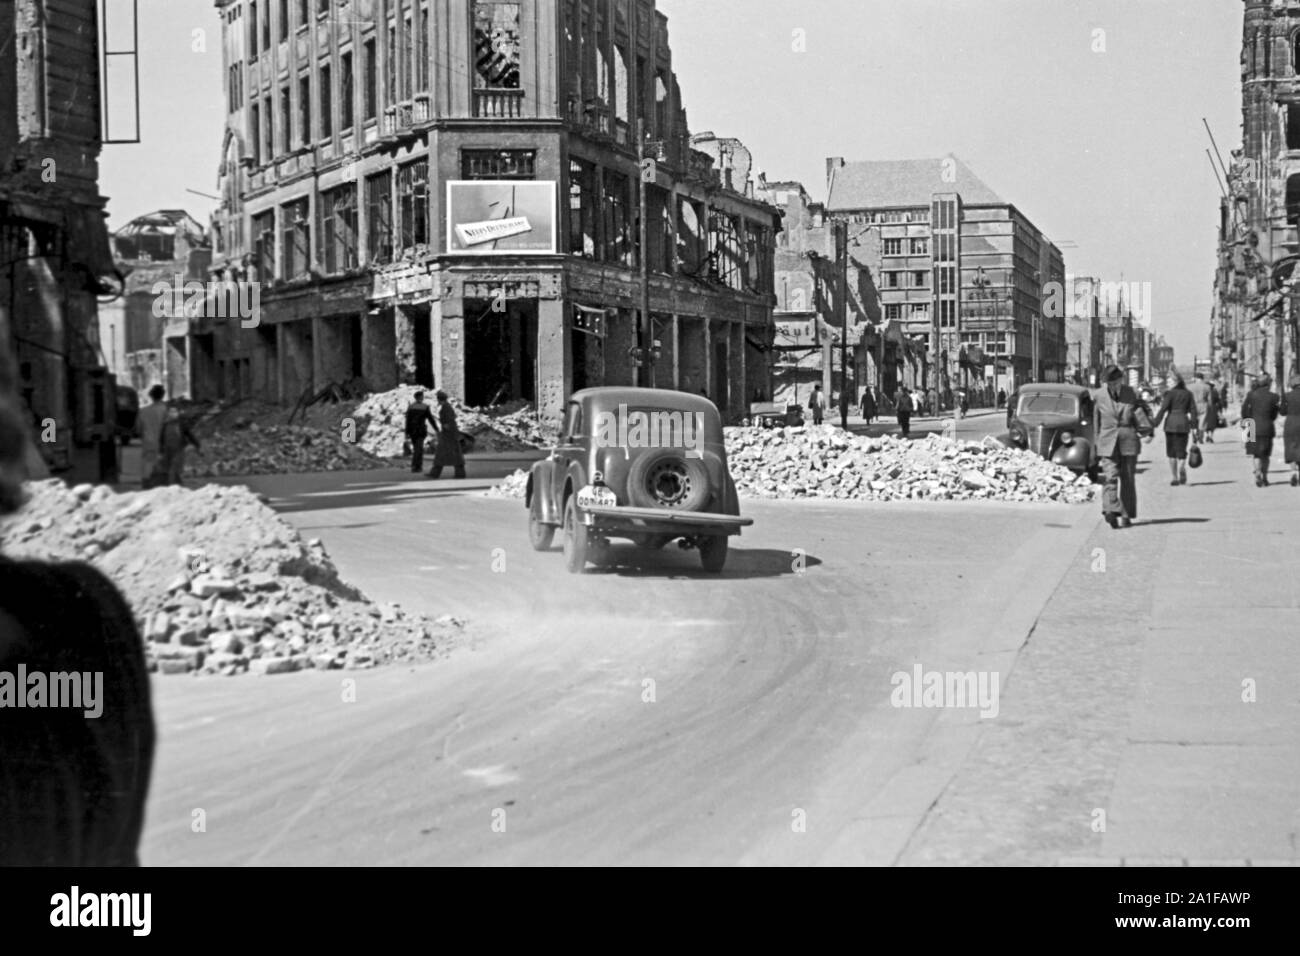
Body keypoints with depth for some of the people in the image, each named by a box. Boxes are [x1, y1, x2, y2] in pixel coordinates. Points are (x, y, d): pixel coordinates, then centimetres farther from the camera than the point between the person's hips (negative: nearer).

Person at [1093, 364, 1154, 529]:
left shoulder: (1130, 394, 3)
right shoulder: (1100, 396, 3)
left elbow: (1140, 413, 1)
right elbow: (1096, 421, 11)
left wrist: (1146, 432, -12)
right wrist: (1098, 440, 15)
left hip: (1128, 442, 1)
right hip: (1108, 442, -1)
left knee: (1127, 479, 5)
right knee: (1110, 477, -14)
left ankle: (1126, 515, 11)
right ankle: (1110, 510, -26)